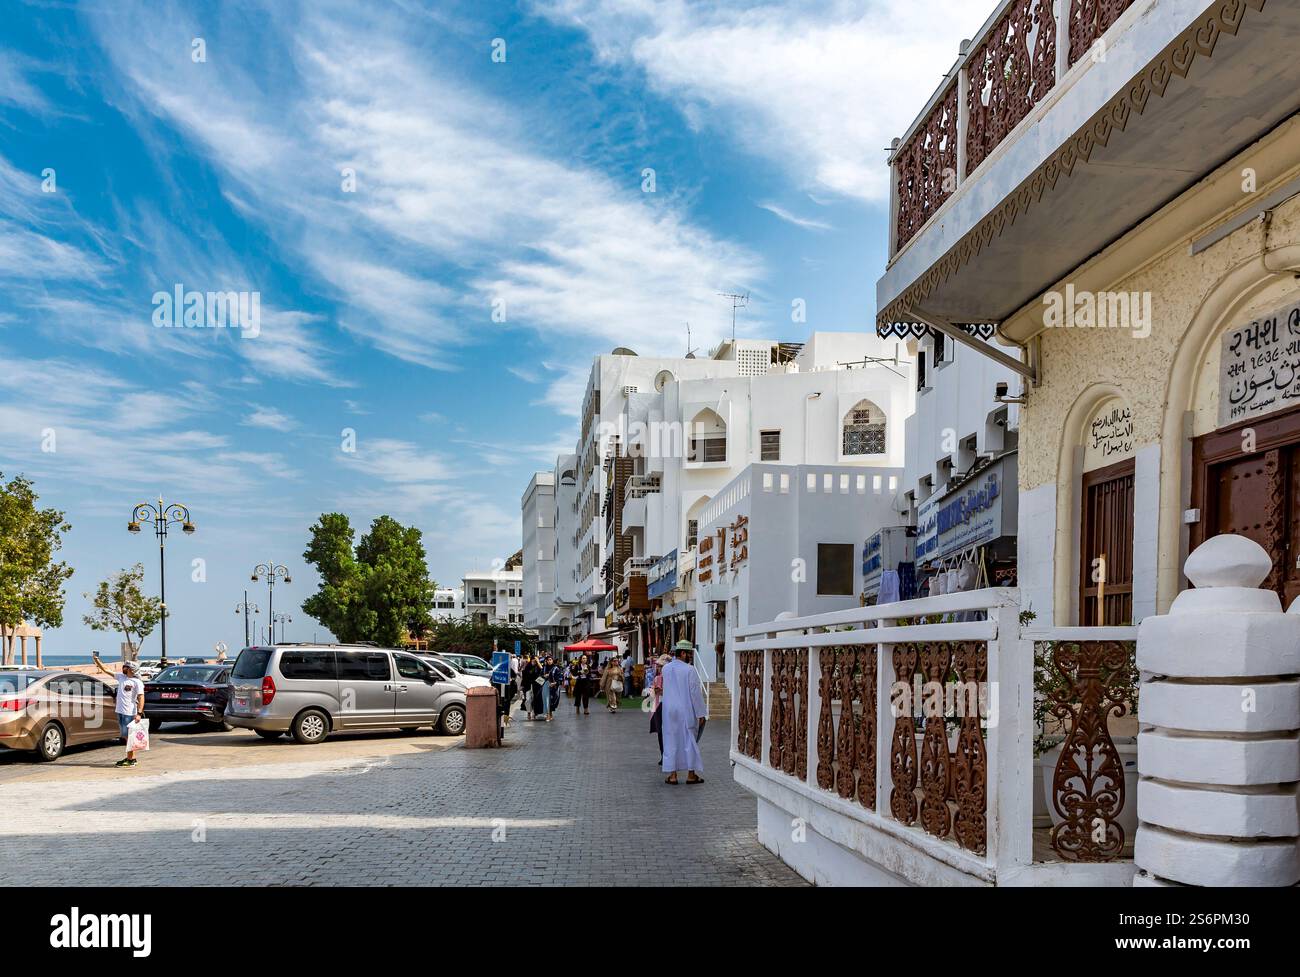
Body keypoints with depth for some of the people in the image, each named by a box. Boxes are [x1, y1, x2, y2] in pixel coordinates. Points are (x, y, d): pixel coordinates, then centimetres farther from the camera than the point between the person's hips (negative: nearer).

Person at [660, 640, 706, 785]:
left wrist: (674, 658, 16)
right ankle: (691, 774, 12)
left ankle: (672, 775, 8)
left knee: (671, 741, 8)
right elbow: (695, 693, -13)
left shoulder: (666, 668, 0)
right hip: (687, 712, -4)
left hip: (670, 712, 4)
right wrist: (700, 713, -6)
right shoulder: (689, 670, -14)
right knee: (690, 741, 7)